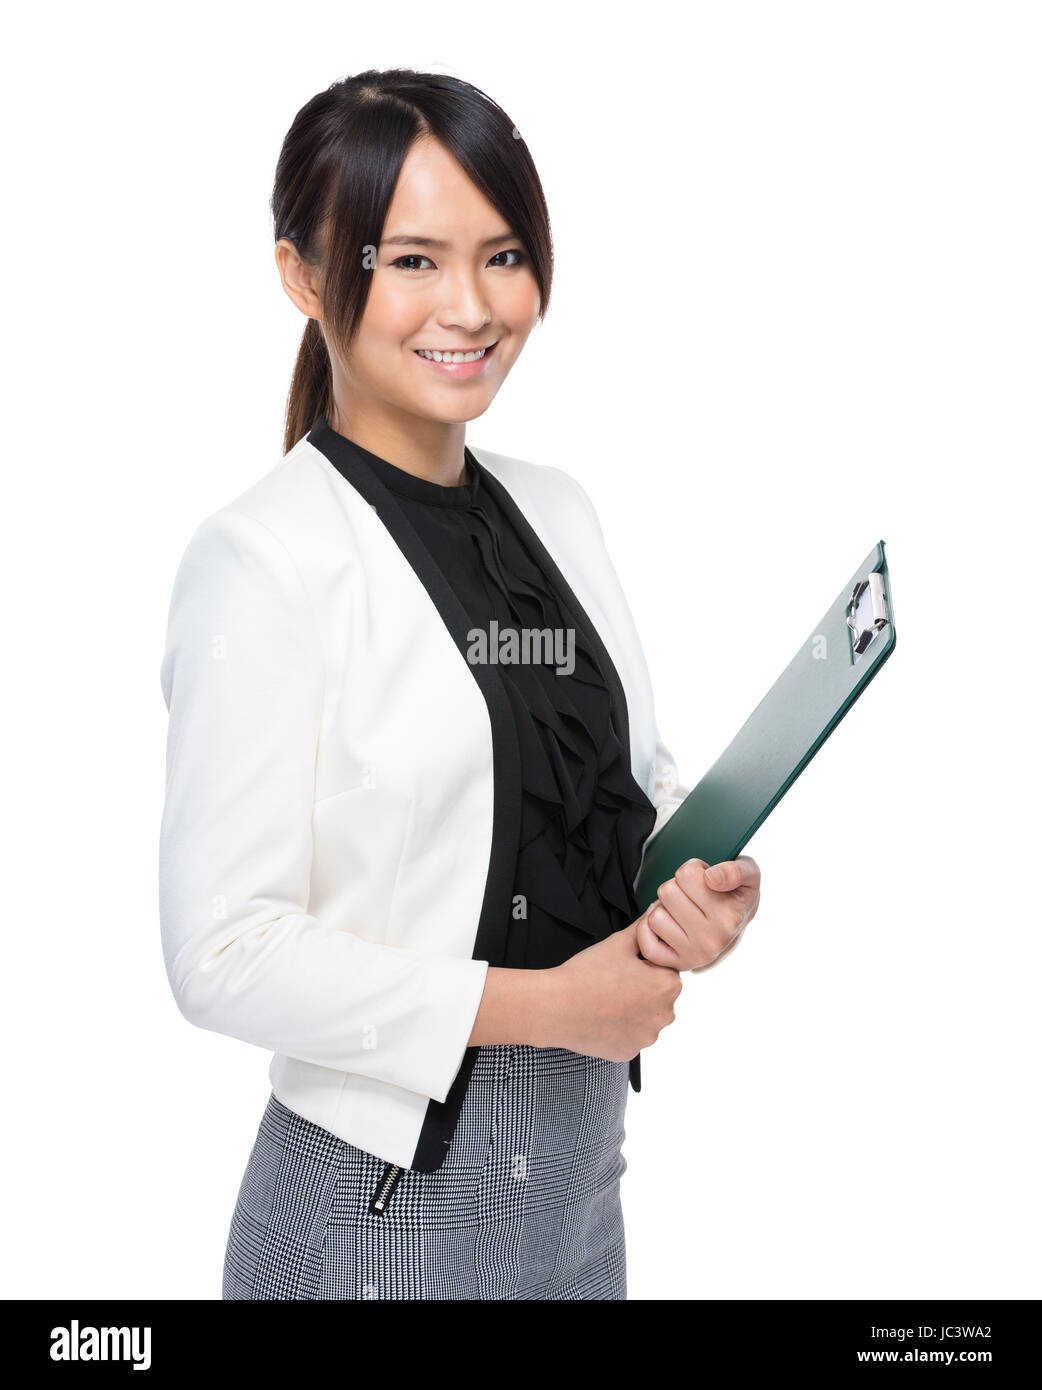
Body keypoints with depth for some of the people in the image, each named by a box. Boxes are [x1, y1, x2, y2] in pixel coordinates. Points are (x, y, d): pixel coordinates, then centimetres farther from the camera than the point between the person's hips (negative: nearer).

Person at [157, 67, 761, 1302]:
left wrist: (702, 877, -7)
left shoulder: (557, 512, 4)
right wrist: (540, 1003, -16)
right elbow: (224, 956, -19)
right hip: (384, 1203, -6)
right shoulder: (265, 560, -17)